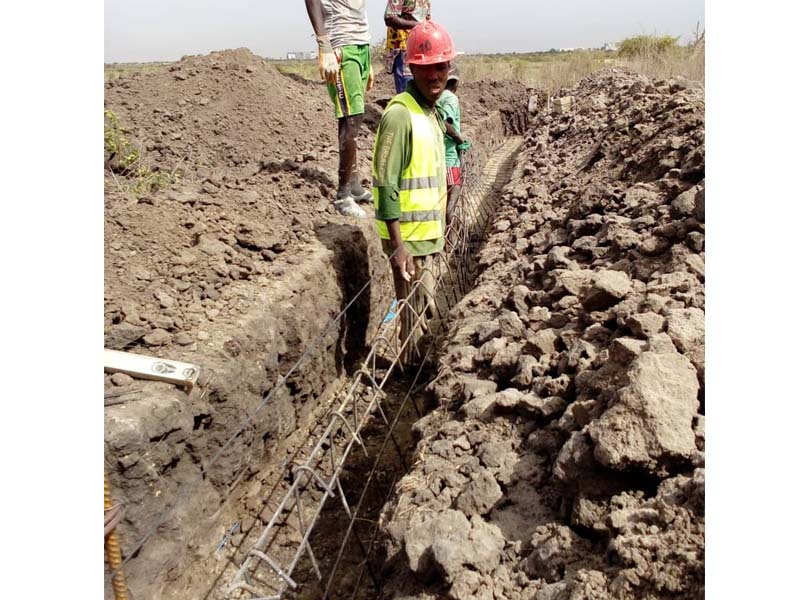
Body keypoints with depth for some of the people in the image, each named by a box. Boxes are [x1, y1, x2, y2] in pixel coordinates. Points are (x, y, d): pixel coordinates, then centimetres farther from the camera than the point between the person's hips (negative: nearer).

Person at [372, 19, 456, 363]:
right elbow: (385, 185, -22)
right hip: (408, 238, -9)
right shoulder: (400, 114, -17)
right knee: (415, 317, 1)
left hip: (426, 235, 9)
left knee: (424, 313, 19)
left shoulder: (430, 111, 12)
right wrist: (398, 245, -27)